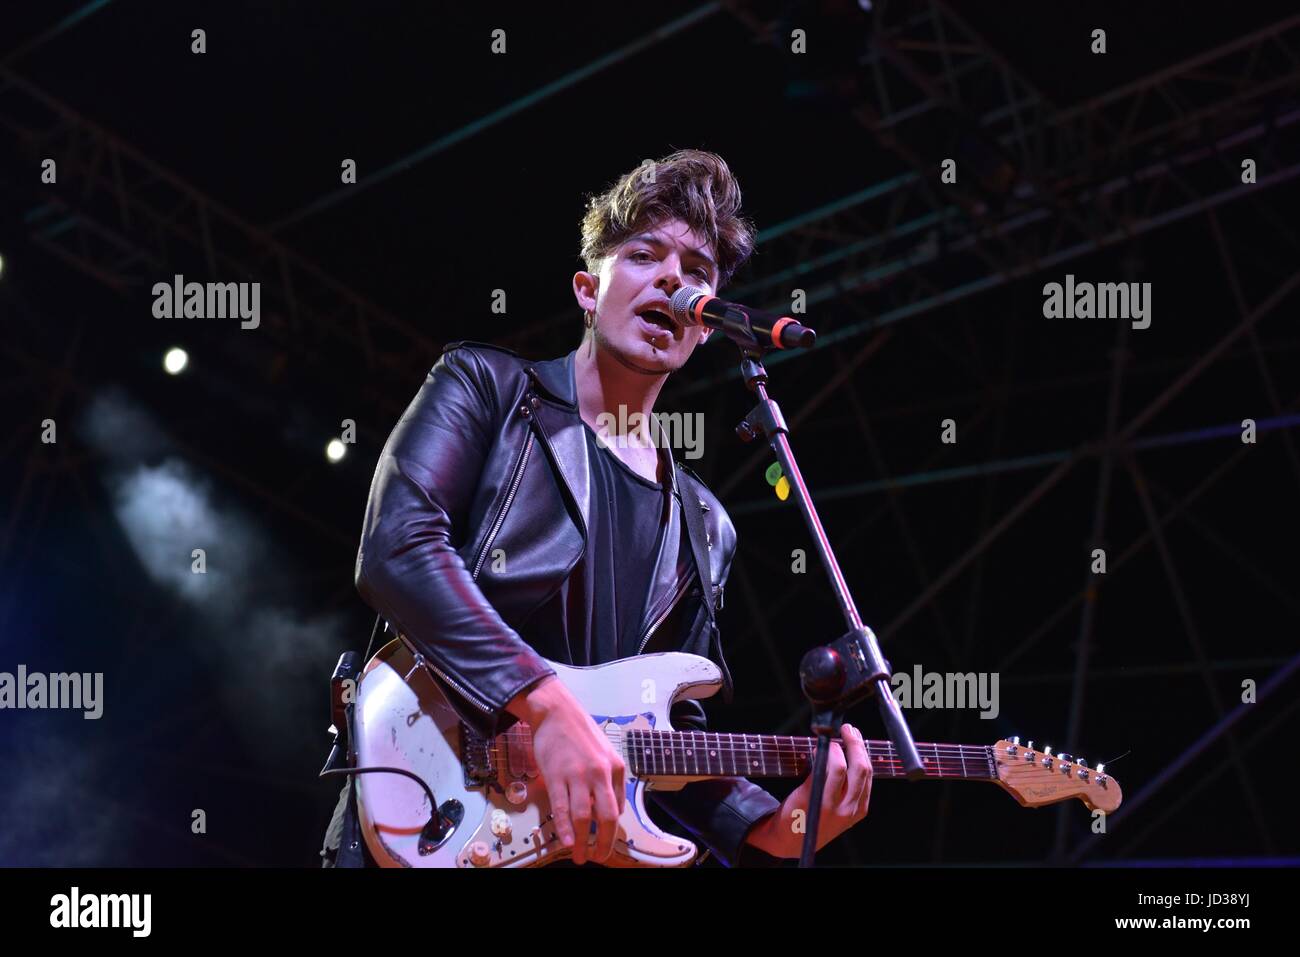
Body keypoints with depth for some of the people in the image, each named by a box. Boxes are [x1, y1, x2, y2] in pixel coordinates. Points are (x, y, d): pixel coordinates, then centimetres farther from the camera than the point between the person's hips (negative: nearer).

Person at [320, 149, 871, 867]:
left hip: (592, 837, 5)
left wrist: (774, 829, -1)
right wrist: (547, 703, -22)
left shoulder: (702, 526, 17)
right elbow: (397, 548, -12)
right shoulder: (484, 385, 4)